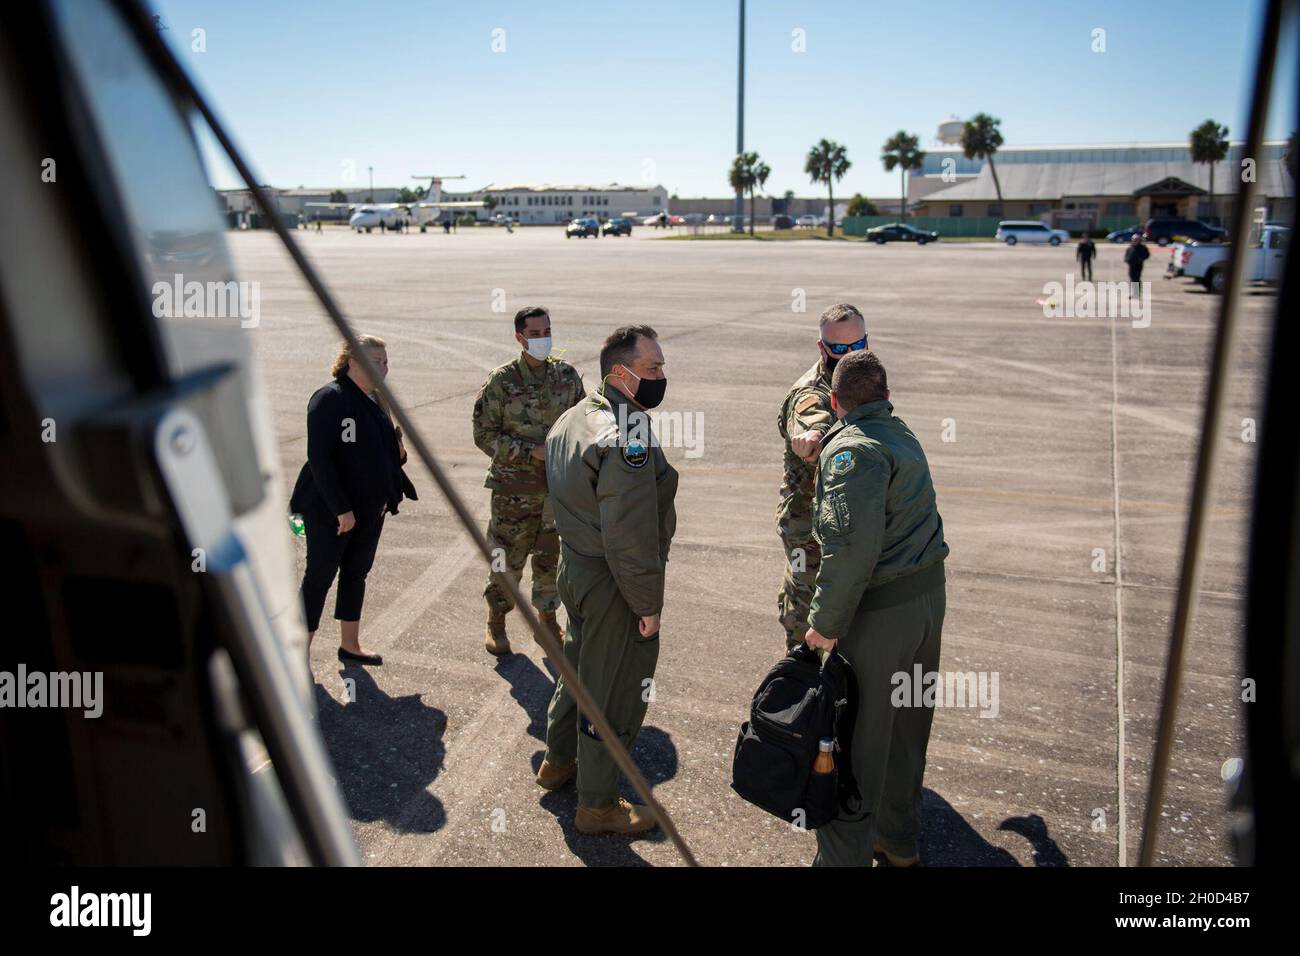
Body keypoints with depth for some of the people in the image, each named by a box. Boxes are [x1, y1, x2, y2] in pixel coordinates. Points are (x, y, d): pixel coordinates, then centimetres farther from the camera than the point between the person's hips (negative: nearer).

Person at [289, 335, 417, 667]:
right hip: (330, 510, -8)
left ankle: (350, 644, 29)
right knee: (320, 575, 2)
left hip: (370, 507, 8)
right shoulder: (329, 399, -16)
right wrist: (341, 509, -23)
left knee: (356, 573, 16)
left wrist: (397, 452, -3)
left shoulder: (375, 398, 9)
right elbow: (318, 458, -21)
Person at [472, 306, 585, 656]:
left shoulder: (568, 375, 2)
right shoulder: (501, 381, -10)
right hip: (515, 489, -3)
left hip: (559, 486, 3)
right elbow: (484, 435, -10)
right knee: (507, 559, 6)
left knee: (551, 557, 13)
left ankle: (547, 618, 32)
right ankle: (496, 622, 26)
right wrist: (533, 452, -17)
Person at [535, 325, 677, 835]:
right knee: (613, 691, 7)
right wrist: (648, 604, -20)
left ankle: (558, 762, 47)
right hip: (613, 585, -10)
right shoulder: (628, 434, -26)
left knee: (579, 665, 27)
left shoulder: (573, 417, 6)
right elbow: (629, 535, -28)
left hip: (574, 567, 10)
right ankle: (597, 806, 24)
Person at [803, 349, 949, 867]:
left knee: (858, 740, 1)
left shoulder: (853, 448, -18)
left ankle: (844, 854, 11)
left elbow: (852, 546, -28)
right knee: (906, 725, 21)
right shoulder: (903, 436, 11)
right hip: (929, 595, 9)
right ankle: (898, 838, 37)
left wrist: (825, 622, -21)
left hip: (880, 611, -9)